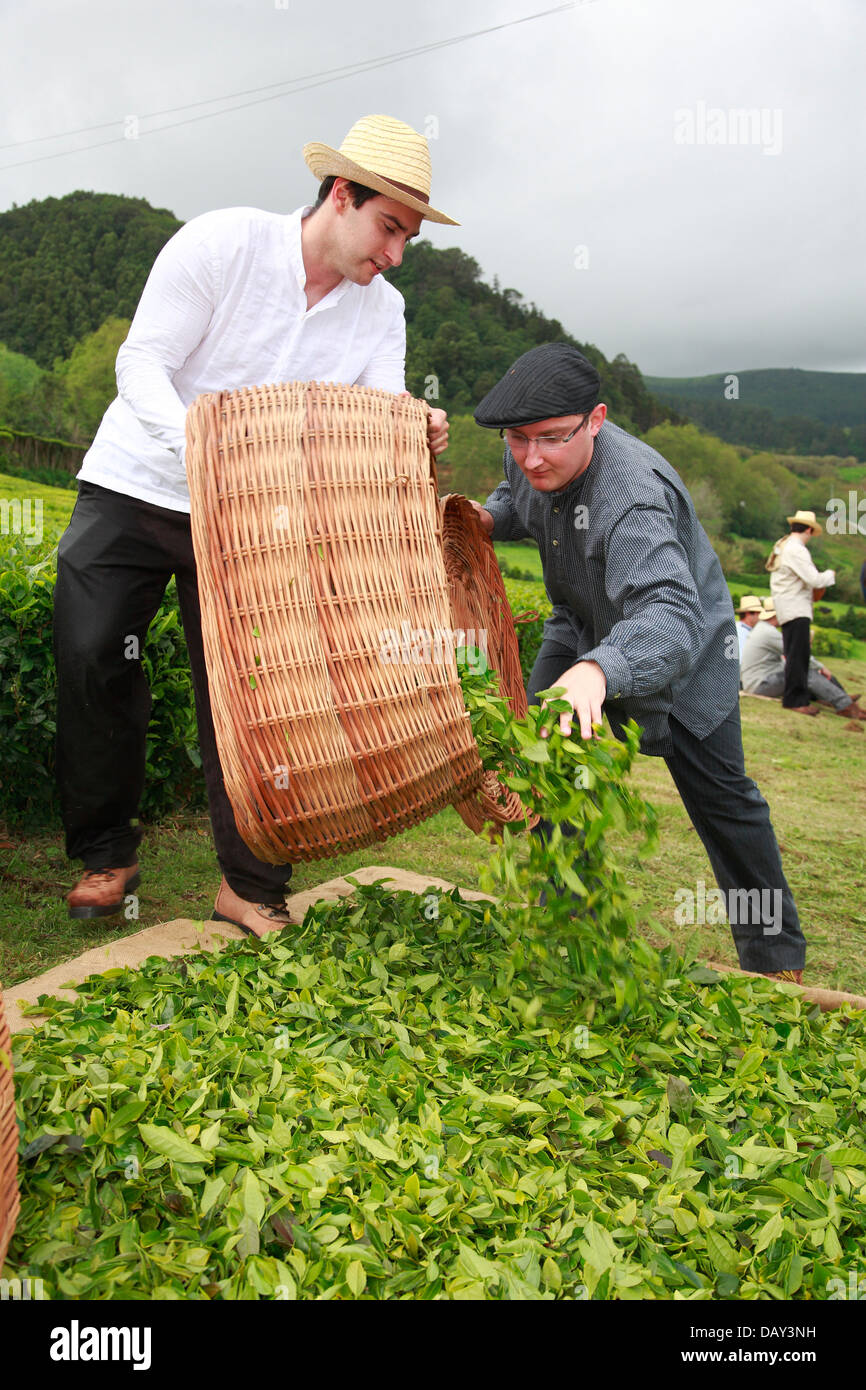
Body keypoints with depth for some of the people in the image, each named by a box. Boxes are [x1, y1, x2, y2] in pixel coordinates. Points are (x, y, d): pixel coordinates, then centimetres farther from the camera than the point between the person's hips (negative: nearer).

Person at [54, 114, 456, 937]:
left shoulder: (381, 311, -1)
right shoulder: (222, 242, -13)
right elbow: (141, 363, -17)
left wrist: (416, 439, -33)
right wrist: (196, 441, -37)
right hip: (136, 486, -2)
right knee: (90, 657, -7)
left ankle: (250, 886, 6)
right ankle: (105, 854, 13)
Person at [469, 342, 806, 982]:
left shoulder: (631, 499, -42)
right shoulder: (530, 461, -16)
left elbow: (668, 617, -58)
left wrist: (597, 671, -78)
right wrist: (488, 516, -13)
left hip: (683, 644, -6)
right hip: (583, 630, 7)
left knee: (719, 795, 3)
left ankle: (775, 954, 24)